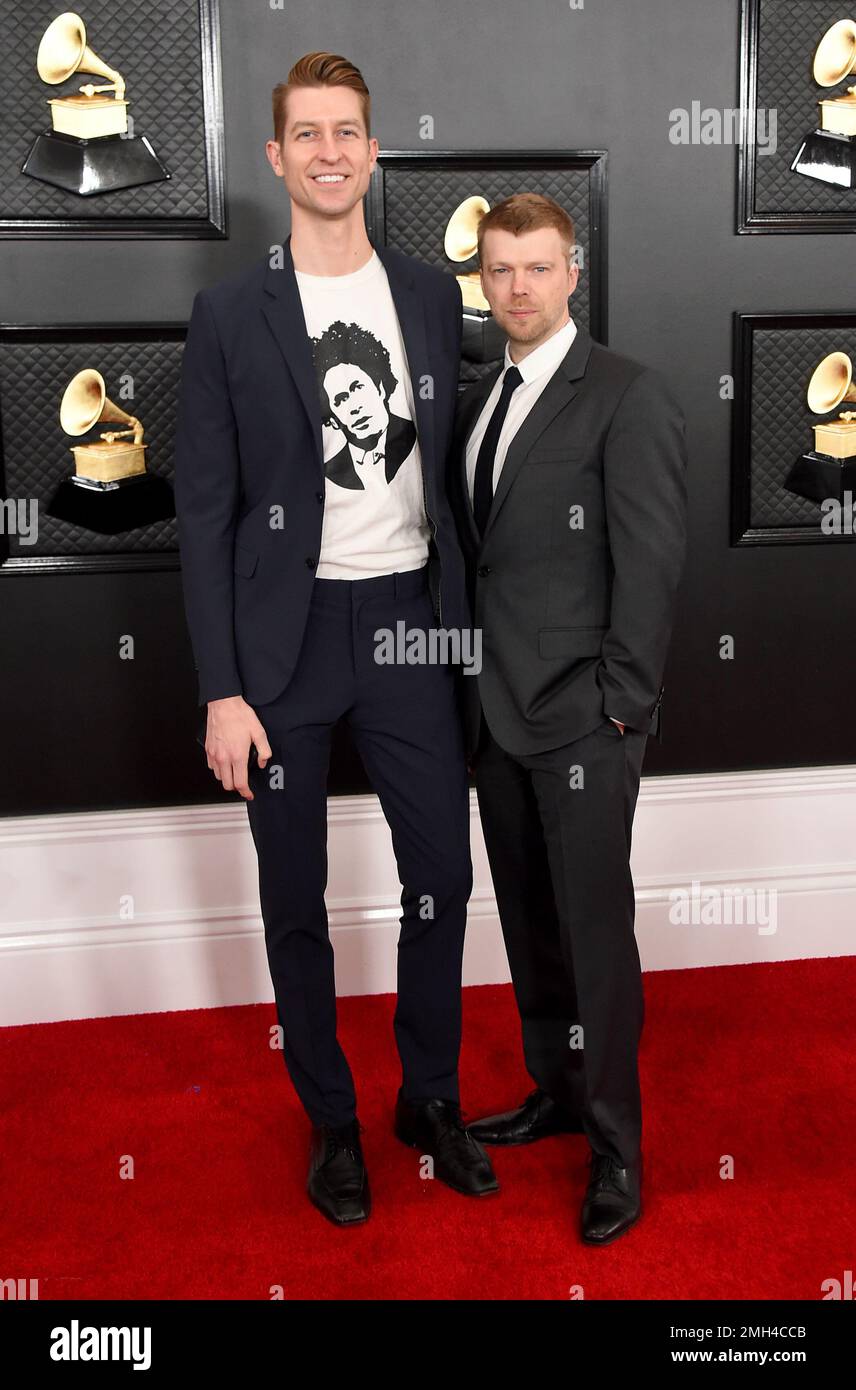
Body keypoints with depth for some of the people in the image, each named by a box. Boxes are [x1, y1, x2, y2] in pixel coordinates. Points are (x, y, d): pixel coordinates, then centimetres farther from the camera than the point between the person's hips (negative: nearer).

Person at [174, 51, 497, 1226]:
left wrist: (468, 622, 6)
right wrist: (222, 690, -10)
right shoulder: (231, 314, -4)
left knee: (442, 877, 9)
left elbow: (450, 467, 10)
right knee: (296, 900, 9)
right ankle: (331, 1119, 28)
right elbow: (204, 512, -5)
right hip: (286, 637, -2)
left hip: (410, 622, 3)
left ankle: (430, 1098, 30)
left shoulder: (432, 294, 6)